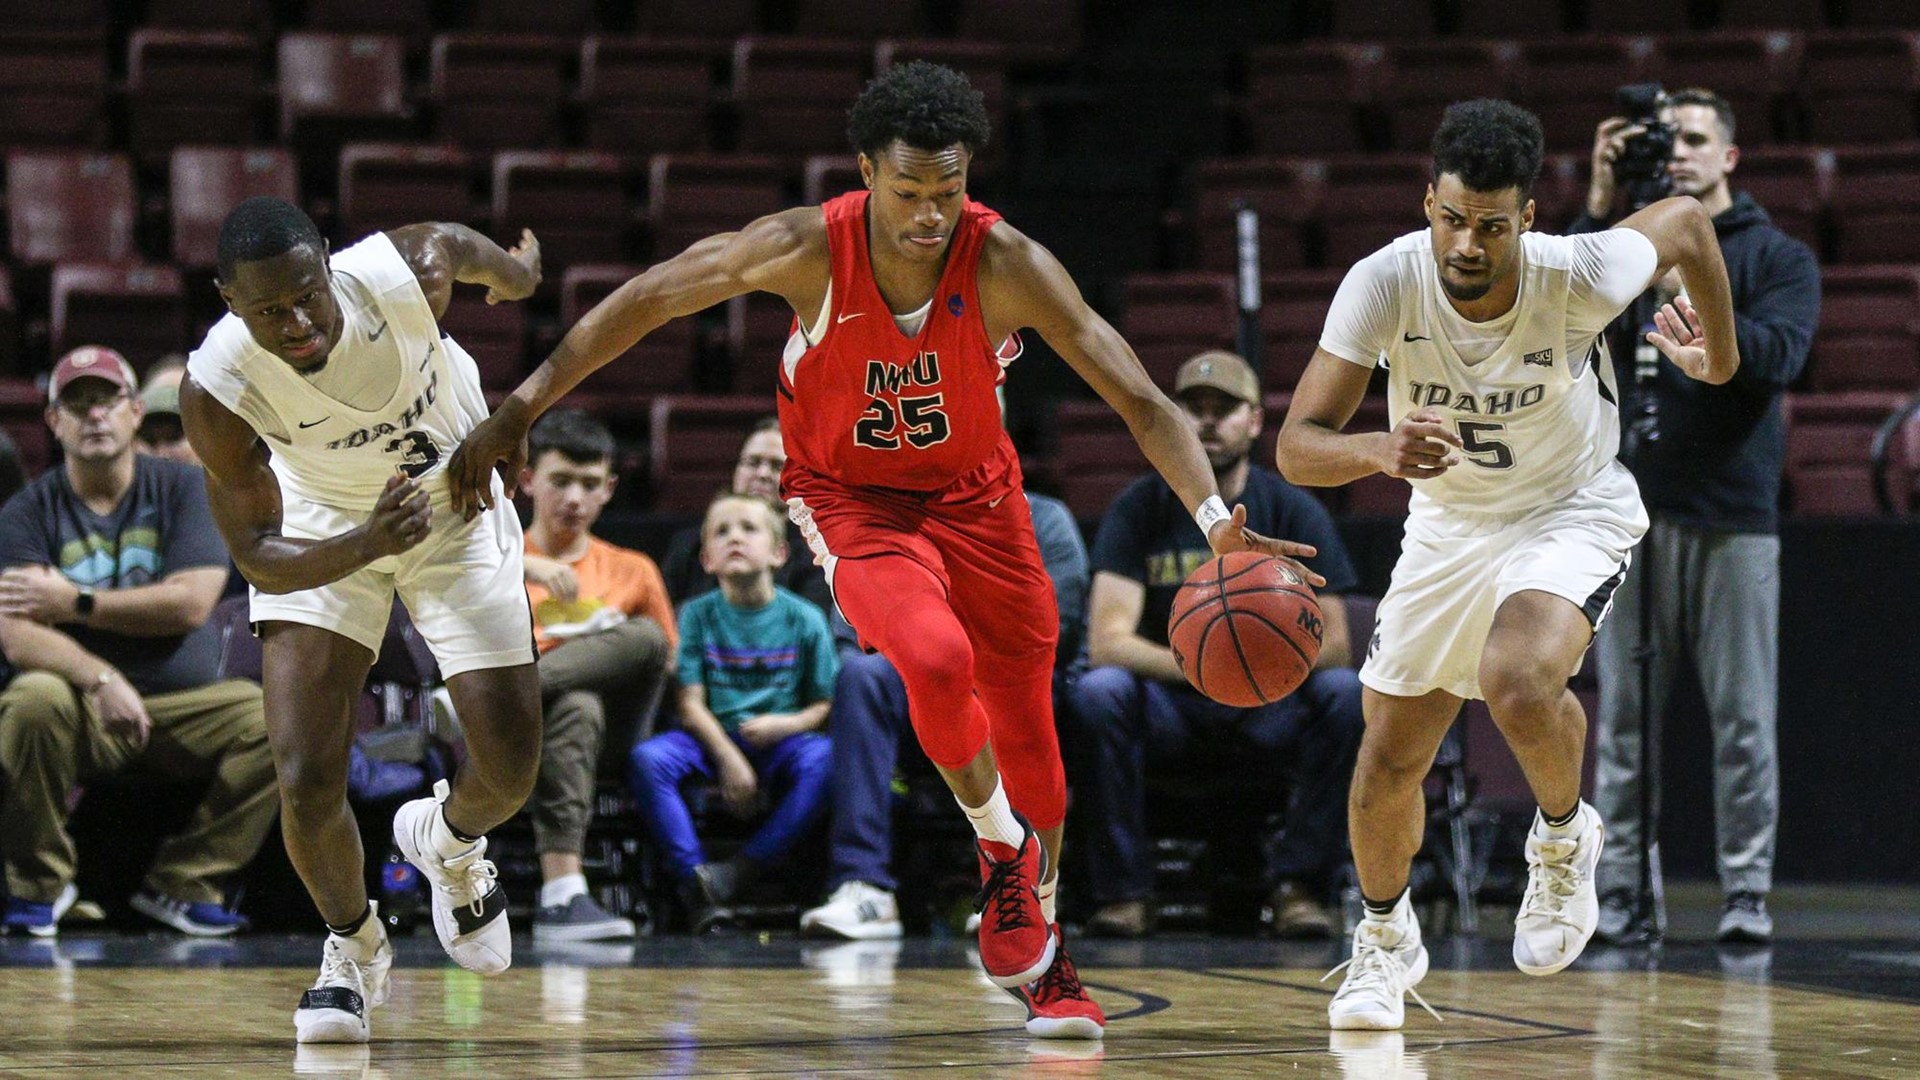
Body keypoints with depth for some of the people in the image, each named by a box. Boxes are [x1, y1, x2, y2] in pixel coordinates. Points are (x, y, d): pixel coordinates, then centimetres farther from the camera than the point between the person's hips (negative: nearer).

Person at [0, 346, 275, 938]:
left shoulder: (182, 488, 5)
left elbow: (190, 603, -9)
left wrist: (76, 603, -11)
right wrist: (101, 679, -31)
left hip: (187, 704, 2)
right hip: (84, 713, -2)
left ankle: (182, 882, -10)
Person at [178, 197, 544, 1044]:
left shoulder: (410, 270, -32)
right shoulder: (215, 392, -33)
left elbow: (464, 247, -5)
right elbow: (258, 557, -24)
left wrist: (515, 269, 19)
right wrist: (368, 543, -44)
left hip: (457, 502, 1)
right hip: (322, 534, -1)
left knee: (511, 772, -2)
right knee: (307, 781, -15)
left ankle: (449, 841, 37)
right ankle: (353, 949, 17)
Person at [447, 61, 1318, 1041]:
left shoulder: (1006, 264, -25)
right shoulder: (807, 251, -26)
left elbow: (1136, 397, -25)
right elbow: (645, 300, -14)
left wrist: (1215, 518, -38)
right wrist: (516, 413, -15)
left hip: (974, 492, 2)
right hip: (850, 495, -2)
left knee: (1026, 725, 8)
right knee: (936, 660, -31)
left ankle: (1044, 956, 31)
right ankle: (1000, 845, -1)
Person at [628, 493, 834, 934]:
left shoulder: (804, 619, 4)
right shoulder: (697, 615, 4)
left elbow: (826, 705, 4)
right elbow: (691, 704, -2)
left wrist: (786, 724, -17)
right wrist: (729, 758, -17)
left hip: (780, 738, 0)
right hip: (712, 737, 1)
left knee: (824, 758, -33)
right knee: (649, 758, -29)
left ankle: (743, 868, -30)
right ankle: (694, 878, -30)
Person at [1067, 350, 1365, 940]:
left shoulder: (1294, 511, 1)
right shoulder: (1139, 509, -1)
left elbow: (1332, 643, -5)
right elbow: (1107, 642, -12)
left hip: (1269, 716, 1)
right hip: (1169, 714, 0)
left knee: (1346, 693, -29)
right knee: (1097, 691, -31)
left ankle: (1299, 885, -21)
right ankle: (1123, 890, -23)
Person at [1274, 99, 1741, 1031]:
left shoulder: (1580, 276, -30)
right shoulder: (1385, 282, -27)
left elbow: (1684, 220, -7)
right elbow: (1297, 446, -28)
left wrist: (1721, 355, 6)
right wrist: (1381, 451, -49)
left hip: (1573, 511, -3)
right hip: (1448, 524, 3)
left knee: (1519, 685, -32)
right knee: (1390, 758, 8)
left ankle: (1564, 839, 1)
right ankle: (1384, 937, 37)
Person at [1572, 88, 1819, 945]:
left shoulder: (1779, 258, 7)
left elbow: (1778, 355, -11)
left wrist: (1685, 295, -23)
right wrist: (1600, 206, -13)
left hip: (1735, 516, -1)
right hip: (1634, 509, 1)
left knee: (1743, 718, -1)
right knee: (1622, 714, 1)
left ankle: (1747, 893, 3)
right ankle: (1613, 887, 4)